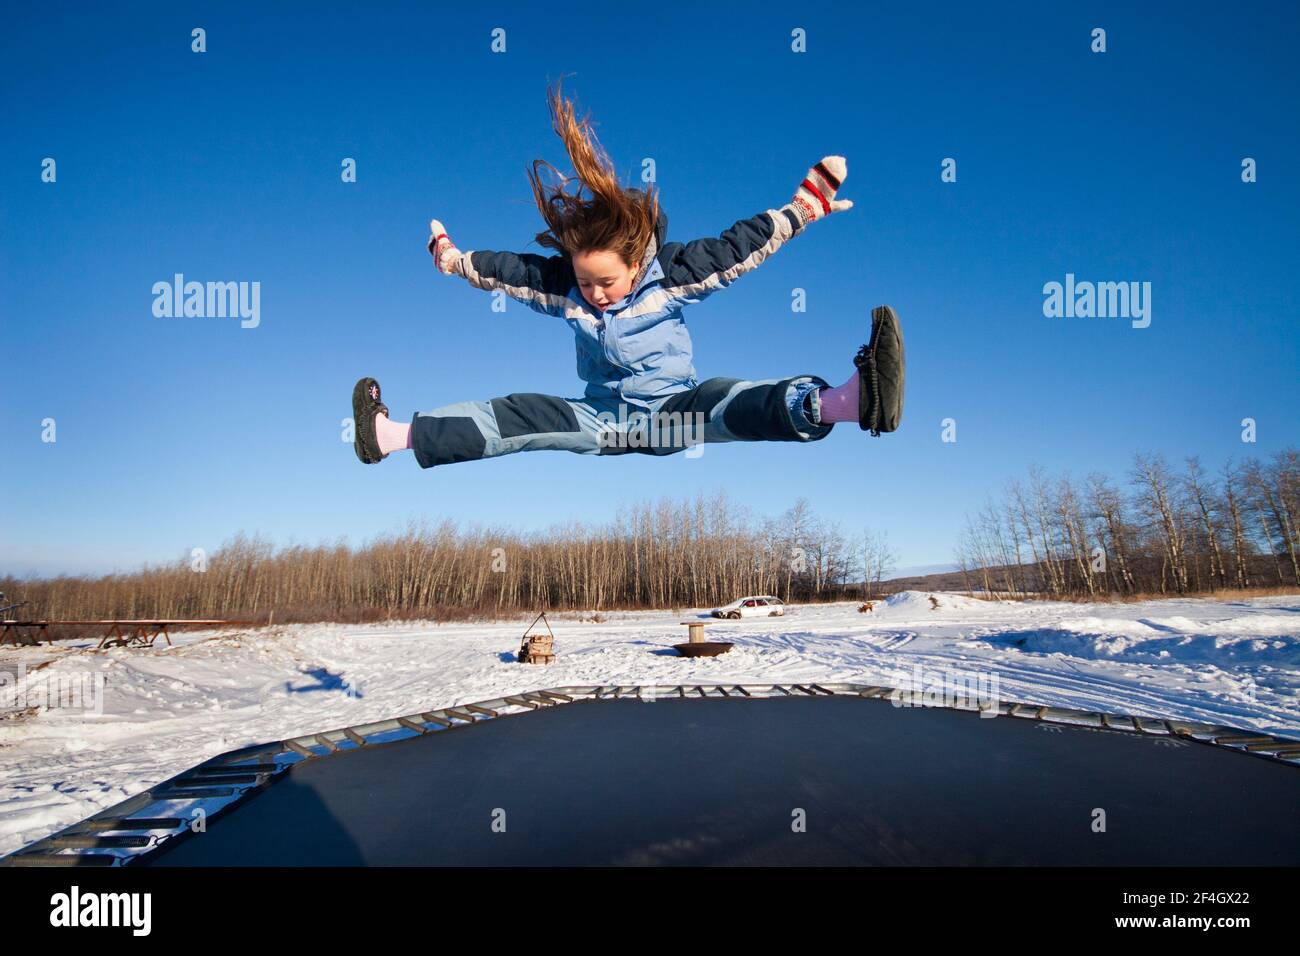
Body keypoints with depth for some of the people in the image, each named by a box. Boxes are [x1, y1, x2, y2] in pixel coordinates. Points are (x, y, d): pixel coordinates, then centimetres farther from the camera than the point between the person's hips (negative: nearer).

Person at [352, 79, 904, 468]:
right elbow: (507, 270, 9)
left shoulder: (673, 276, -13)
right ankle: (395, 436, -20)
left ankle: (850, 400, -60)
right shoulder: (563, 286, -3)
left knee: (730, 404, -35)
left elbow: (738, 247, -14)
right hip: (600, 418, 4)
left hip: (672, 411, -4)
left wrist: (805, 207, -18)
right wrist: (451, 258, 14)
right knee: (518, 415, -14)